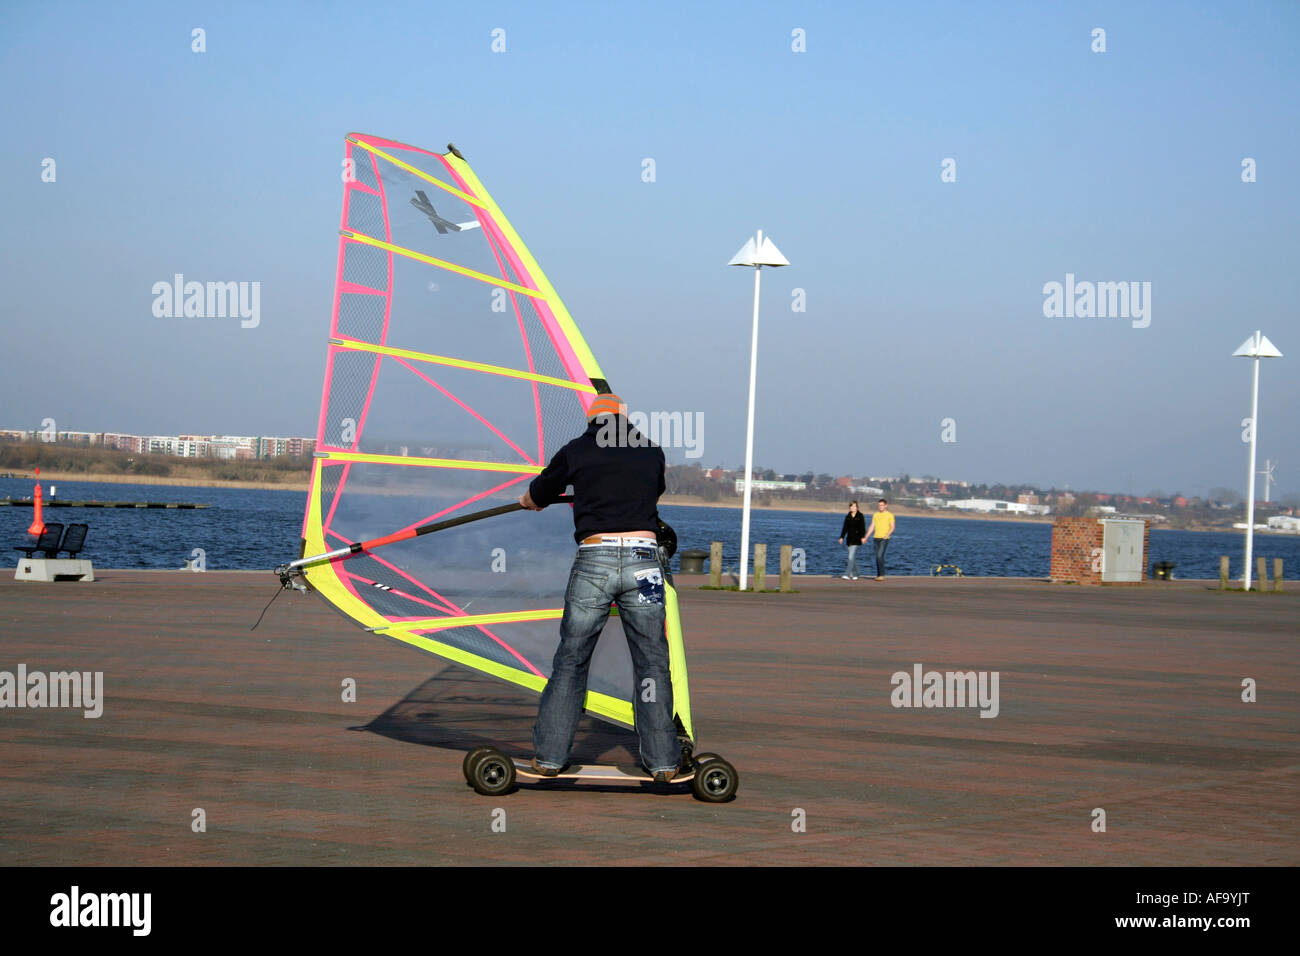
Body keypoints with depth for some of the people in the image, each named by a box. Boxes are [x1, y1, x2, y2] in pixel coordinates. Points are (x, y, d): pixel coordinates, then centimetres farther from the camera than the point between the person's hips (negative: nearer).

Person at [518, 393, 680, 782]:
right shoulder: (652, 451, 14)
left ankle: (549, 755, 10)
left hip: (594, 561, -1)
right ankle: (662, 761, 5)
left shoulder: (576, 451, 8)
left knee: (570, 661, 9)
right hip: (644, 558, 1)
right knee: (652, 662, 8)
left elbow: (536, 497, 23)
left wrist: (527, 500, 47)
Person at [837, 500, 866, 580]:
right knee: (853, 558, 11)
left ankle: (847, 574, -19)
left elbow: (863, 527, -6)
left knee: (851, 557, -14)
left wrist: (863, 537, -15)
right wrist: (842, 537, 3)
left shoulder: (860, 516, -2)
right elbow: (845, 528, 11)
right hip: (850, 539, 5)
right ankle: (855, 575, 22)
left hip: (857, 540, -5)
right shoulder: (847, 517, 11)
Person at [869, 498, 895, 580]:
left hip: (884, 539, -5)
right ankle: (878, 575, 12)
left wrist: (887, 534, -23)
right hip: (876, 537, 5)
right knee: (877, 557, 6)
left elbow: (892, 527, -6)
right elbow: (872, 527, 14)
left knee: (880, 556, -17)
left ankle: (882, 575, -13)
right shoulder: (875, 515, 14)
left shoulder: (890, 515, 0)